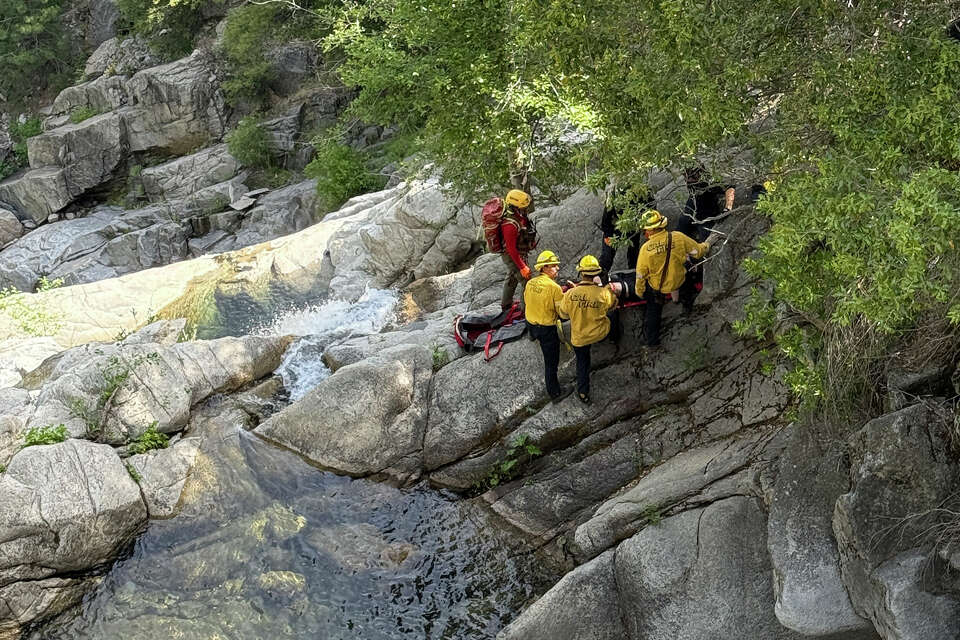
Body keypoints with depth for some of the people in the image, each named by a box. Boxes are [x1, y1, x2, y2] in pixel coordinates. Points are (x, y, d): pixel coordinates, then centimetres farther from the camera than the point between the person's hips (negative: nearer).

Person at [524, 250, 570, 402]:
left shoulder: (530, 283, -2)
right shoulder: (554, 287, -23)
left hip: (531, 325, 6)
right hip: (547, 329, -6)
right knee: (551, 362, 8)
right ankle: (555, 393, 19)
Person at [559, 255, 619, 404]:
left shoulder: (570, 294, -25)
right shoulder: (603, 293, -25)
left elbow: (563, 314, -6)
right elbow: (613, 304, -1)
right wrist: (600, 285, 6)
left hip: (579, 337, 0)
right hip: (600, 333, 0)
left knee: (582, 363, 24)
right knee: (613, 313, 30)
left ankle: (583, 394, 31)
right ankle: (616, 337, 58)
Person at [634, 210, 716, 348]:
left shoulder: (645, 248, -25)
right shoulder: (678, 238, -22)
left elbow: (641, 274, -13)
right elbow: (698, 251, -8)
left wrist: (639, 291, 4)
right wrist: (707, 243, 15)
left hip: (655, 287, 0)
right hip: (678, 282, 0)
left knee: (653, 310, 25)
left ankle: (652, 340, 33)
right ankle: (688, 304, 56)